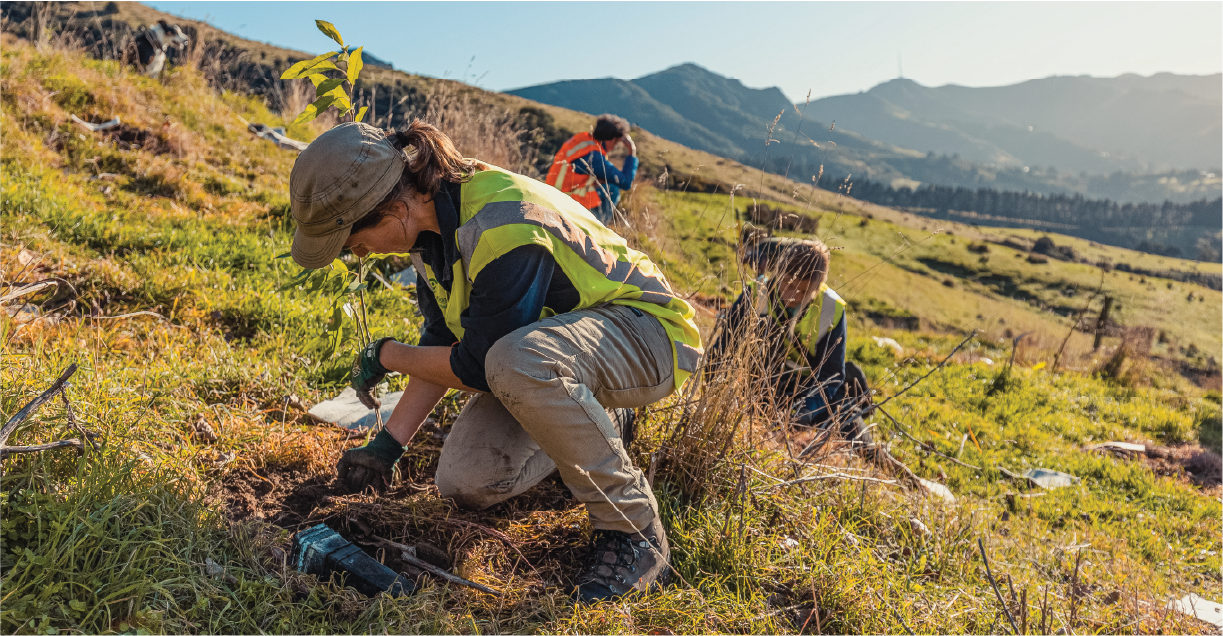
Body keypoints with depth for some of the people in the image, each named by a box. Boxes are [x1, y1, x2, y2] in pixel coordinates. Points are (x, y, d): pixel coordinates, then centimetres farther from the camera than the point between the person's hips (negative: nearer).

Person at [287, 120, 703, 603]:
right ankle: (599, 428, 22)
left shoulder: (503, 228, -32)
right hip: (555, 339, 8)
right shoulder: (434, 215, -4)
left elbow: (476, 368, -25)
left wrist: (385, 356, -9)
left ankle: (634, 532, -21)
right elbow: (443, 344, 5)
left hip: (648, 333, -8)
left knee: (516, 361, -40)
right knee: (463, 483, -2)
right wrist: (389, 442, 3)